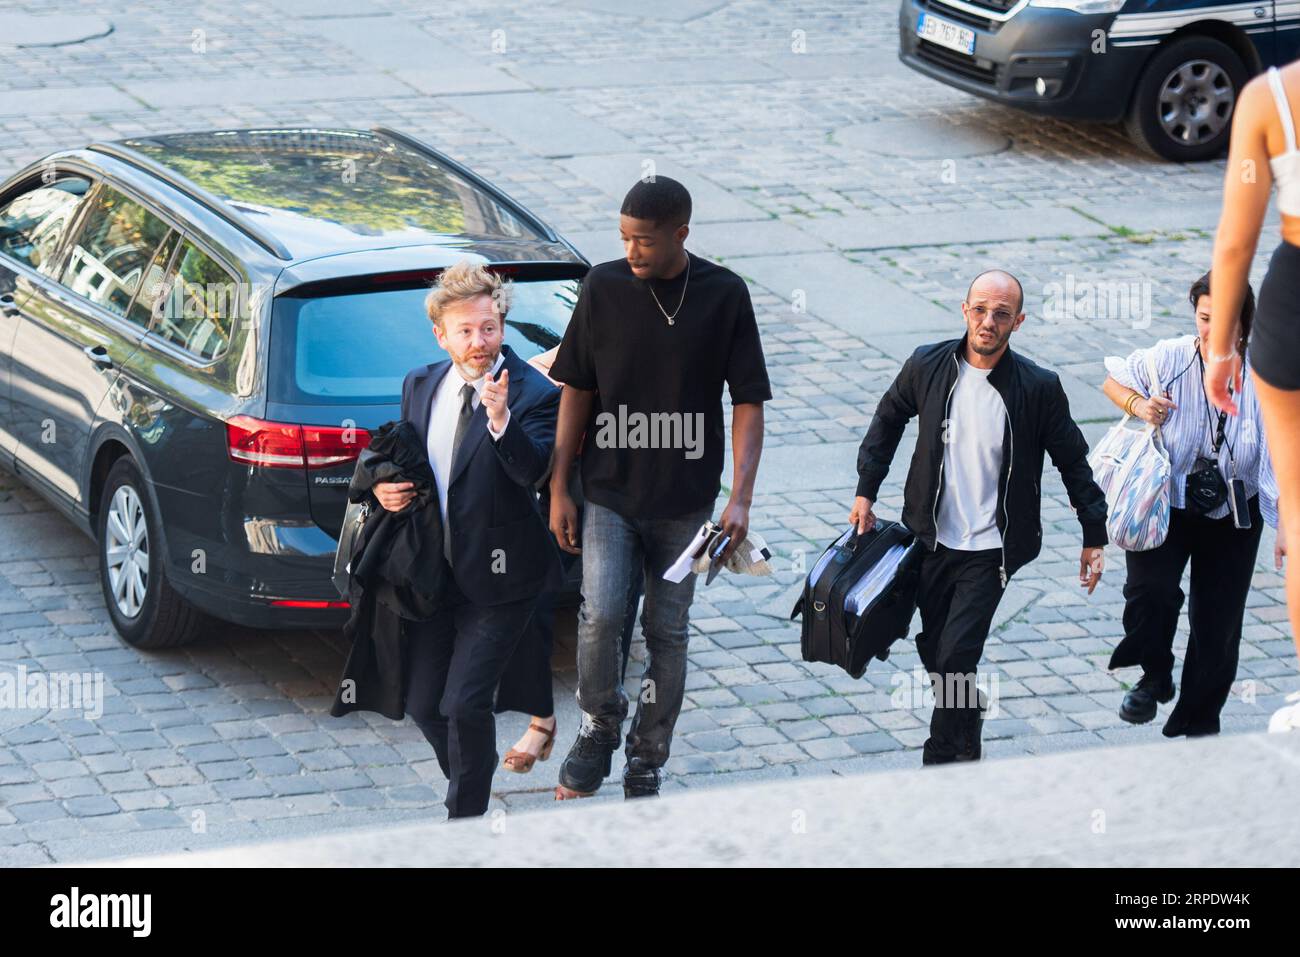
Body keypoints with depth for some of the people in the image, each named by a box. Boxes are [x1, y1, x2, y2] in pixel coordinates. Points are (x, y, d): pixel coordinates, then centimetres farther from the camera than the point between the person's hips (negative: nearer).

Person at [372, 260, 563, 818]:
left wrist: (501, 420, -46)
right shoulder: (420, 386, 5)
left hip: (496, 581, -6)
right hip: (431, 574, 6)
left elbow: (533, 471, -29)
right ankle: (472, 781, 41)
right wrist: (384, 486, -3)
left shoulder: (533, 394, -13)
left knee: (465, 705, -10)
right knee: (422, 704, 13)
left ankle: (465, 822, 8)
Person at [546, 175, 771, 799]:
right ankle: (600, 724, 11)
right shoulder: (603, 287, -3)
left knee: (667, 632, 5)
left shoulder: (725, 296, -5)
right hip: (609, 491, 0)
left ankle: (646, 760, 20)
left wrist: (740, 499, -12)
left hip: (685, 500, 0)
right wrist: (558, 488, 1)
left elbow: (748, 402, -3)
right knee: (600, 615, -15)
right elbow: (576, 391, 4)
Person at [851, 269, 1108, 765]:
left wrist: (1094, 536, 2)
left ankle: (942, 757, 2)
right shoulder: (928, 365, -5)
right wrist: (866, 491, 11)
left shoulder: (1039, 387, -12)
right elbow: (888, 418, 14)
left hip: (990, 549, -4)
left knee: (955, 656, -14)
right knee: (932, 649, 14)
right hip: (931, 538, 4)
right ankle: (966, 739, 38)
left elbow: (1073, 462, 0)